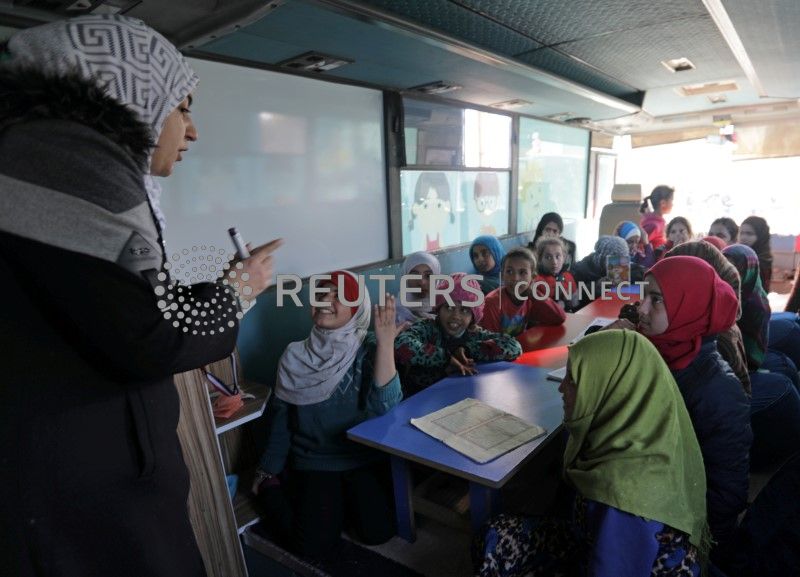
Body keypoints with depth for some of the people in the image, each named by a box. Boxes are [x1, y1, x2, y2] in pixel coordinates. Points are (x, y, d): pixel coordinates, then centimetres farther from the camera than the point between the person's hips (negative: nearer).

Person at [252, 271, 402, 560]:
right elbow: (280, 419, 5)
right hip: (314, 461, 1)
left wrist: (386, 343, -33)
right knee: (316, 546, -13)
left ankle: (345, 498, 16)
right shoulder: (295, 357, -5)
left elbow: (384, 406, -26)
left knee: (379, 532, -15)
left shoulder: (369, 351, -10)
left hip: (364, 457, 0)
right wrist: (267, 472, 10)